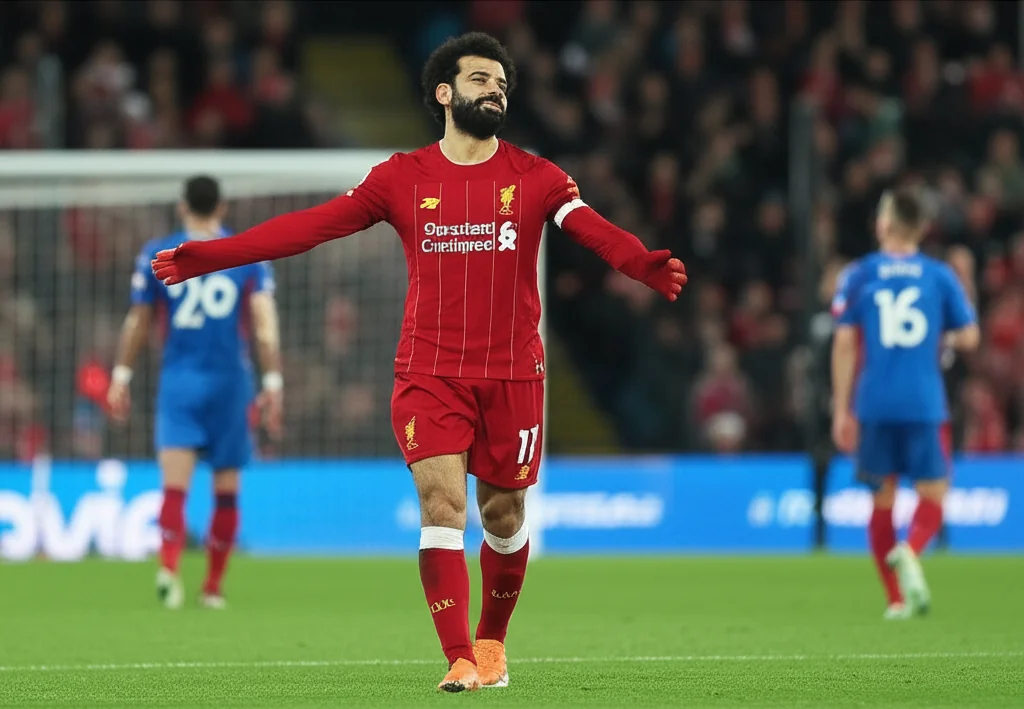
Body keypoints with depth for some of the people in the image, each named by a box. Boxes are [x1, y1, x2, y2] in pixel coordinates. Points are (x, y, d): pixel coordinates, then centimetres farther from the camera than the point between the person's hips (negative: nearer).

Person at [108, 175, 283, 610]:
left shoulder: (156, 255, 3)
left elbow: (138, 322, 9)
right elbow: (266, 324, -6)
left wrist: (121, 376, 17)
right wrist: (272, 383, -5)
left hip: (178, 382, 0)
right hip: (230, 383, 0)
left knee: (175, 483, -9)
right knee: (226, 490, 11)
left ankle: (169, 566, -33)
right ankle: (213, 587, 16)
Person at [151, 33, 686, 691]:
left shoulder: (534, 177, 0)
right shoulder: (403, 178, 2)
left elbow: (595, 229, -16)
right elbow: (311, 226, 1)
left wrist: (645, 265, -39)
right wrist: (209, 257, -6)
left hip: (512, 372, 1)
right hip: (430, 372, 0)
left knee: (503, 515, 7)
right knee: (441, 502, -14)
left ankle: (491, 641, 31)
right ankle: (460, 660, -13)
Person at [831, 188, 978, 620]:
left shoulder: (858, 276, 2)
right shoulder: (940, 276, 3)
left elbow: (844, 345, -1)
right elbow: (969, 337, 6)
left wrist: (841, 411, 3)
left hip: (874, 406, 1)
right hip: (925, 405, -1)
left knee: (883, 500, 10)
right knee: (933, 495, 6)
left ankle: (897, 599, 7)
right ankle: (909, 552, -25)